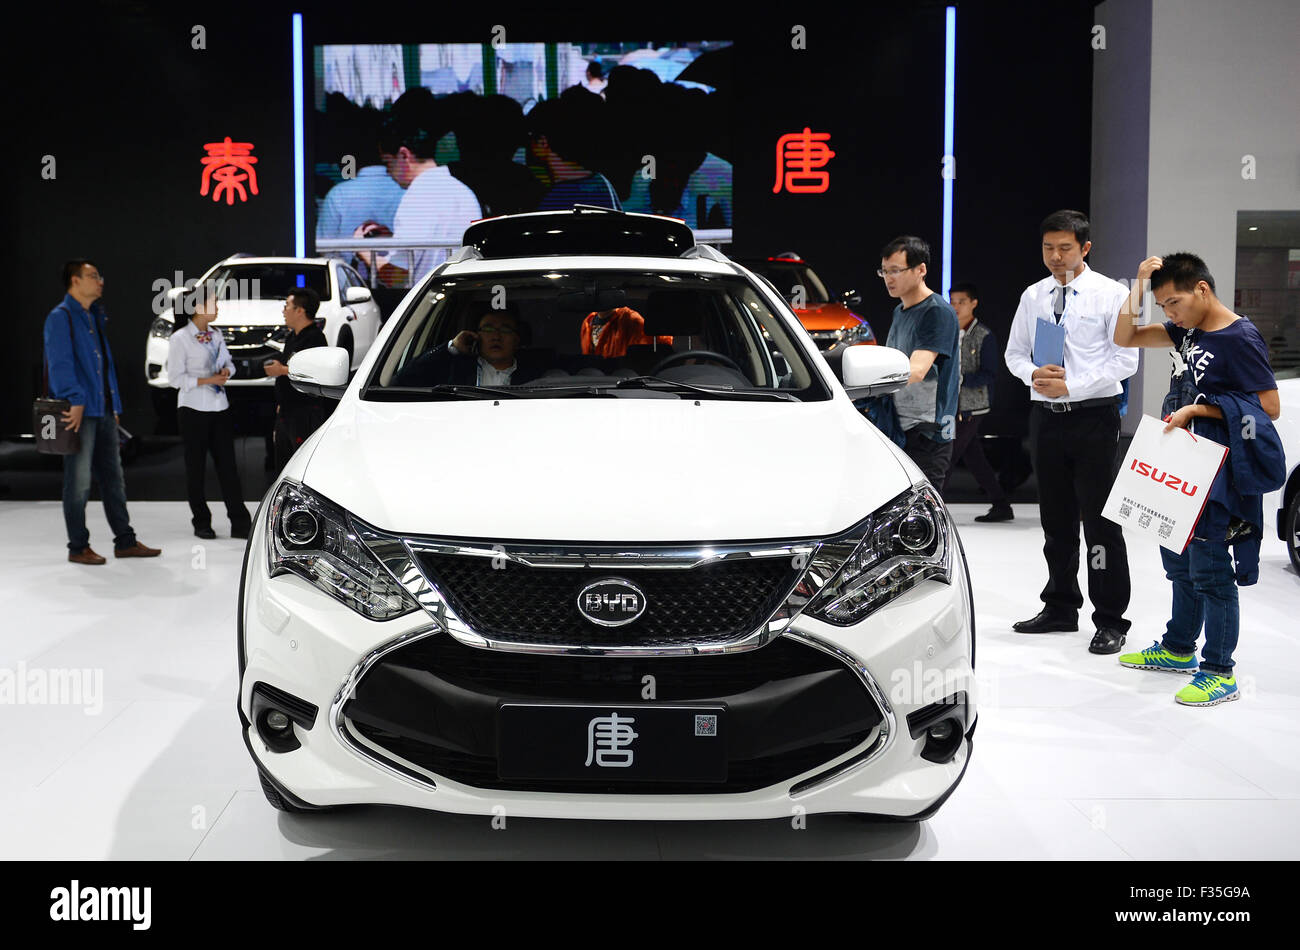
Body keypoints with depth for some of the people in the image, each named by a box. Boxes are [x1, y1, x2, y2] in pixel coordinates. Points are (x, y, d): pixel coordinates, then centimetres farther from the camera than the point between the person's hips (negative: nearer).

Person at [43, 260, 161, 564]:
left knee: (113, 478, 11)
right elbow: (60, 364, -18)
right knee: (79, 482, -2)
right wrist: (76, 401, -26)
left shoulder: (95, 317, 19)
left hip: (103, 411, 8)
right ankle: (78, 547, 7)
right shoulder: (60, 317, -7)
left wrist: (114, 405, 18)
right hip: (79, 413, -8)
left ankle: (125, 541, 17)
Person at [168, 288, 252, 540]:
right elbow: (175, 378, -10)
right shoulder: (180, 339, -8)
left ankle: (240, 523, 4)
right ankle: (201, 523, 15)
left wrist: (227, 370, -2)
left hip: (219, 406, 5)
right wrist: (207, 380, -18)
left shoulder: (216, 334, 10)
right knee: (196, 467, 4)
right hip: (194, 409, -5)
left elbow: (228, 361, 21)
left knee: (227, 463, 3)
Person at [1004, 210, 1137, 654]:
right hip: (1045, 415, 5)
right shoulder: (1033, 296, 10)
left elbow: (1125, 359, -8)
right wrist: (1034, 374, -7)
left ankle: (1110, 621, 3)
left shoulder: (1111, 294, -4)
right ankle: (1060, 608, 26)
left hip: (1093, 417, -5)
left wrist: (1070, 385, -15)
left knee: (1099, 520, -5)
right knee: (1056, 519, 13)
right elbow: (1014, 352, 14)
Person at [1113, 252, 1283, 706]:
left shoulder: (1241, 339, -15)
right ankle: (1178, 648, 34)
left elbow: (1270, 407, -14)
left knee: (1209, 570, -4)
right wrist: (1139, 283, 0)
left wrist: (1200, 409, -18)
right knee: (1179, 562, 19)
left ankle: (1220, 673, 5)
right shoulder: (1188, 330, 8)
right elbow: (1125, 337, 12)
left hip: (1218, 476, -9)